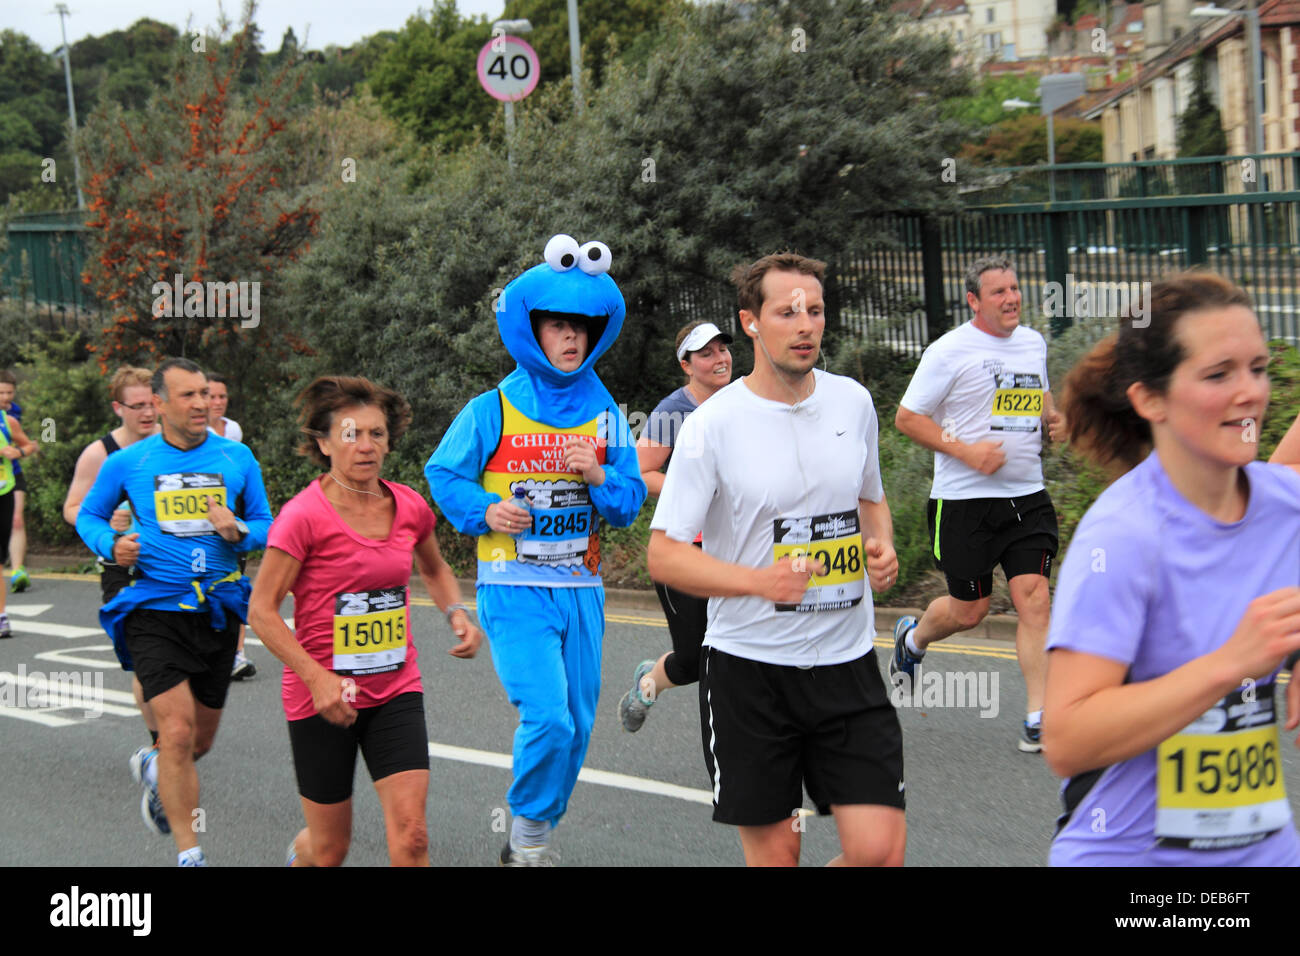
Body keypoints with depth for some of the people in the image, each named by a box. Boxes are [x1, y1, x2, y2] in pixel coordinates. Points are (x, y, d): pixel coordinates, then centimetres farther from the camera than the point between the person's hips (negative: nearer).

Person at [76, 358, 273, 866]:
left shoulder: (236, 457, 2)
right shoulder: (127, 462, -2)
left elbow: (266, 527, 9)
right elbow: (88, 516, 12)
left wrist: (238, 532, -14)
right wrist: (111, 545, -9)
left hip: (218, 609, 3)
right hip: (155, 611, -3)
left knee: (200, 740, 15)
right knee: (178, 733, -15)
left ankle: (154, 770, 50)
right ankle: (189, 853, -4)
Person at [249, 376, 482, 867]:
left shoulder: (409, 507, 1)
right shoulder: (304, 515, -15)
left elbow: (435, 569, 22)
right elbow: (261, 610, -14)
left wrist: (457, 614, 1)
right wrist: (317, 678, -24)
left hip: (396, 689, 3)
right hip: (322, 696, -3)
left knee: (411, 835, -11)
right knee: (330, 848, 9)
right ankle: (298, 855, 46)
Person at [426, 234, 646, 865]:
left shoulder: (605, 414, 9)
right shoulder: (492, 411, -3)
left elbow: (630, 504, 10)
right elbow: (443, 473, 6)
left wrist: (598, 475, -10)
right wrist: (484, 510, -12)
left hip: (581, 592, 5)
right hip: (513, 589, -5)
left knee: (576, 728, 9)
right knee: (547, 718, -18)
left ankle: (531, 837, 28)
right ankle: (527, 826, 6)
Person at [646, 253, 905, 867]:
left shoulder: (853, 402, 4)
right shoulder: (713, 424, -10)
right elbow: (664, 556, -10)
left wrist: (882, 547, -1)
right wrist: (760, 581, -24)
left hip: (847, 661, 4)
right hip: (749, 665, -3)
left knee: (880, 851, -5)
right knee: (774, 853, 5)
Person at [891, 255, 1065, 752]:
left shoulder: (1033, 343, 10)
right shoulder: (949, 351, -9)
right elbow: (907, 417, -7)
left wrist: (1051, 417, 5)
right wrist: (966, 451, -17)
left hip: (1027, 496, 4)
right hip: (965, 500, -4)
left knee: (1034, 598, -8)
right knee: (968, 609, 4)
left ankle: (1038, 719, -4)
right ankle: (912, 639, 38)